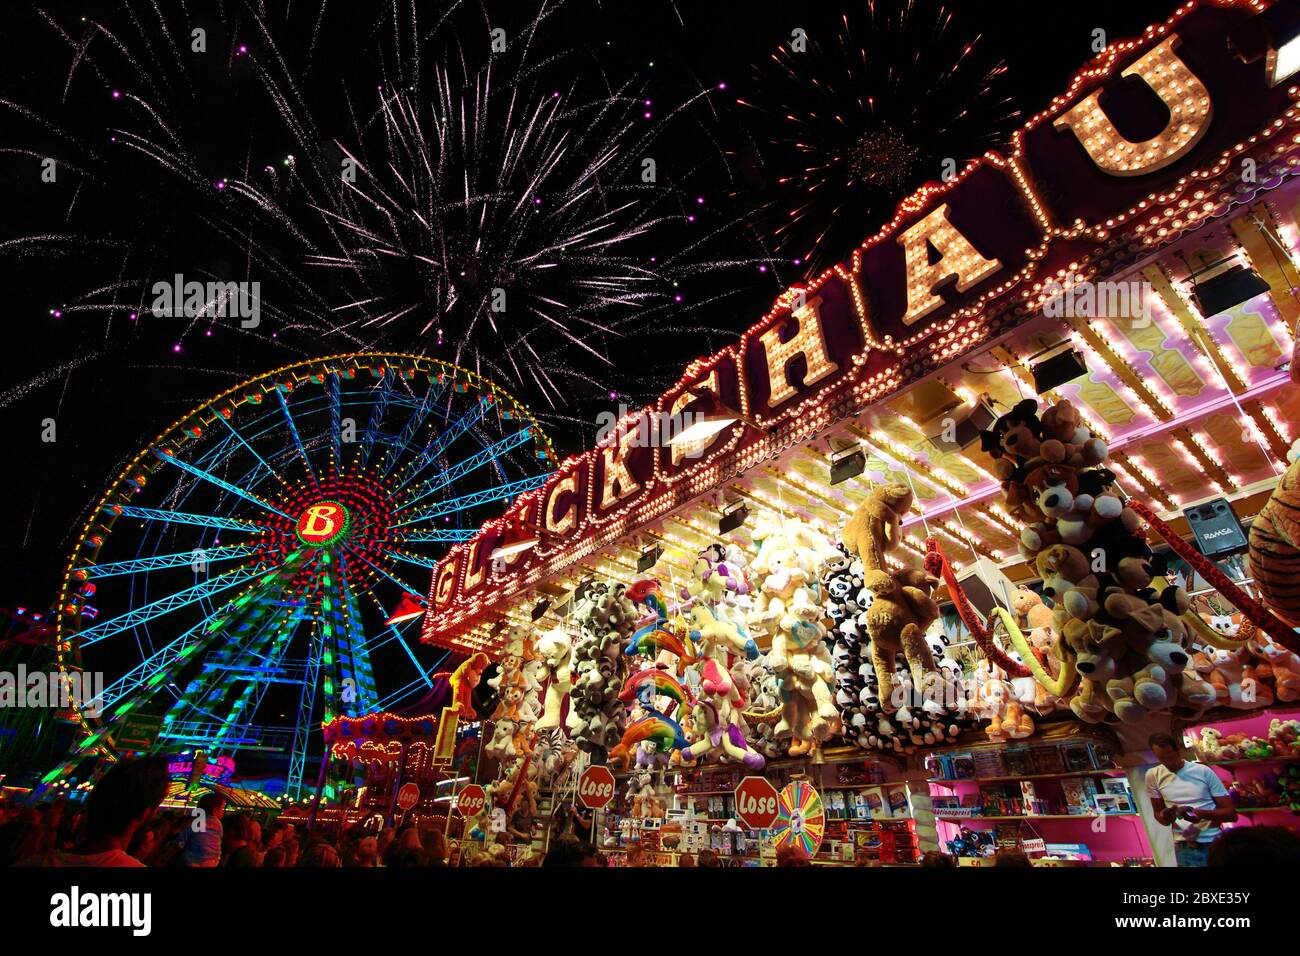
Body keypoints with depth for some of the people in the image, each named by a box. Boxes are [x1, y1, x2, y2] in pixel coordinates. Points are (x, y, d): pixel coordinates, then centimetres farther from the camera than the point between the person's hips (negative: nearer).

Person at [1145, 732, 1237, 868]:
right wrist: (1165, 817, -11)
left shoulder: (1203, 771, -2)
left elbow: (1231, 813, -1)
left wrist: (1202, 813, -18)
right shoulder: (1153, 775, 2)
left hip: (1214, 843, -1)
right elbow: (1157, 813, 11)